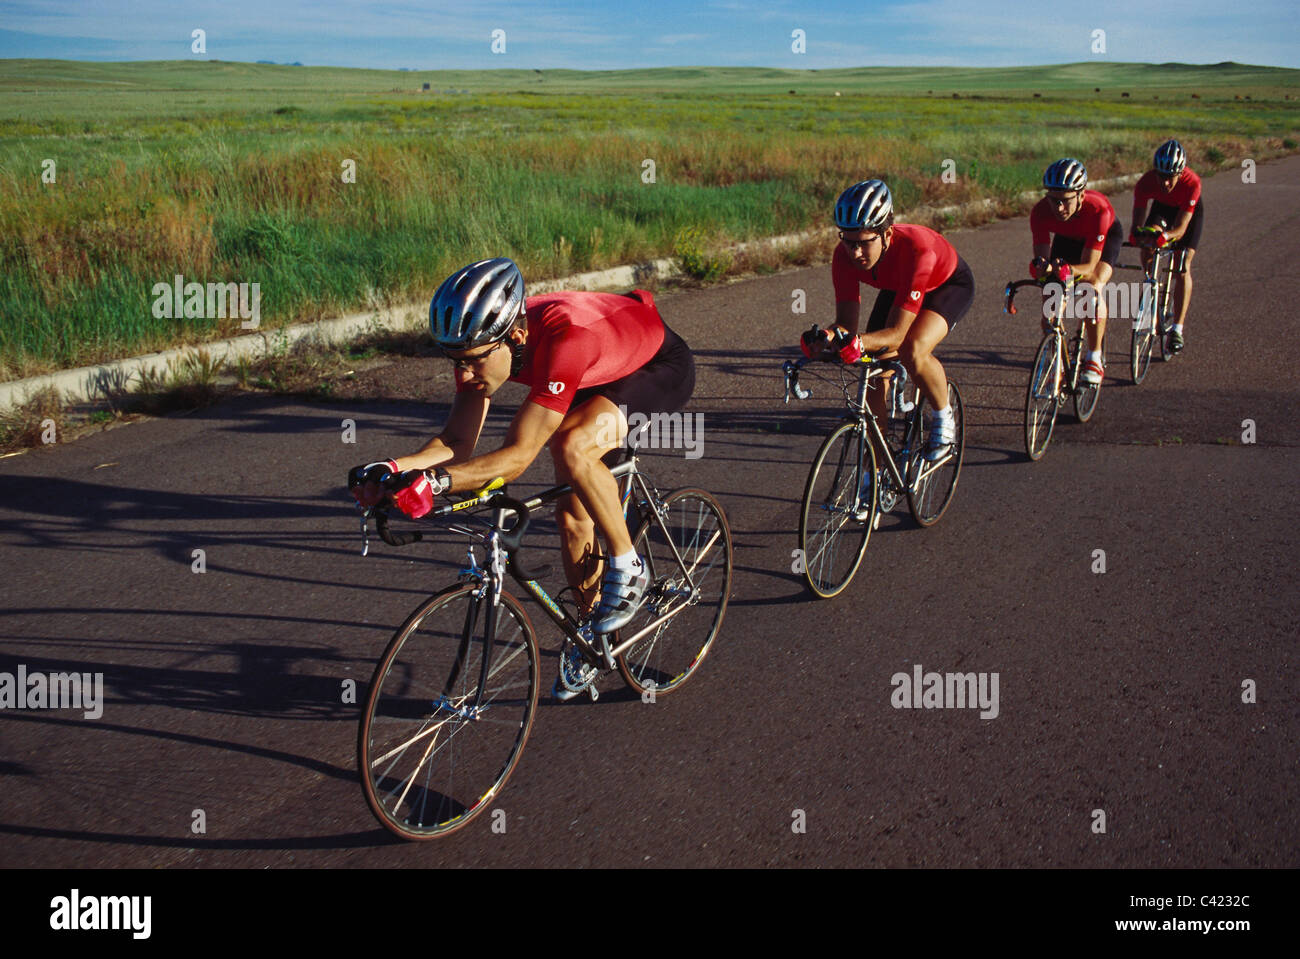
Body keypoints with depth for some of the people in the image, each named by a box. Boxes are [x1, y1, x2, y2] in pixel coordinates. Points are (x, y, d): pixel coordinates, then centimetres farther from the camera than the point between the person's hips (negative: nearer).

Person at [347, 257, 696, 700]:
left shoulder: (563, 338, -43)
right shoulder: (483, 341, -21)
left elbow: (518, 455, -44)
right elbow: (457, 440, -19)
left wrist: (436, 481, -54)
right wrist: (391, 468, -36)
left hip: (662, 365, -7)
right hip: (600, 375, 8)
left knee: (571, 446, -34)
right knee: (572, 512, 6)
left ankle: (627, 568, -12)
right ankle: (591, 631, 28)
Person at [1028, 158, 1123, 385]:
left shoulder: (1098, 210, -41)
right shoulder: (1040, 211, -34)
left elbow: (1089, 265, -40)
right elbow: (1041, 255, -33)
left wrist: (1070, 271, -62)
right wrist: (1041, 267, -57)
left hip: (1107, 236, -3)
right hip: (1068, 238, 3)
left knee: (1093, 286, -30)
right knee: (1050, 308, -11)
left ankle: (1095, 359, -18)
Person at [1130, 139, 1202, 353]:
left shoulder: (1191, 183, -39)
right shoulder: (1146, 183, -33)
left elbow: (1181, 228, -40)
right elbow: (1138, 219, -32)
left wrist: (1166, 236, -62)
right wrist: (1136, 234, -55)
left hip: (1189, 211, -3)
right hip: (1161, 207, 3)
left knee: (1182, 267, -16)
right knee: (1146, 252, -21)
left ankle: (1177, 329, -14)